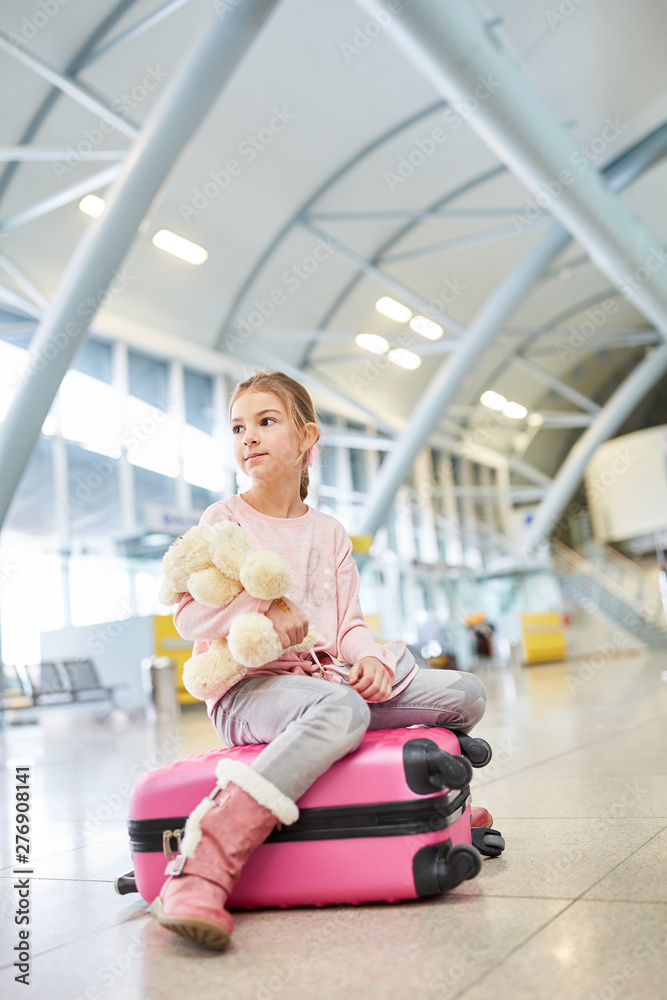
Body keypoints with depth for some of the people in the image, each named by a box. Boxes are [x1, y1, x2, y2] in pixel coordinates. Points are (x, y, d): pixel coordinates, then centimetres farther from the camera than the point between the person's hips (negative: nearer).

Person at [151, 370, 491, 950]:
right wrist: (264, 610, -22)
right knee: (339, 709, -40)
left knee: (466, 693, -5)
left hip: (324, 678, 6)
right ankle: (201, 869, -43)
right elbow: (189, 614, -6)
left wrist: (370, 659, -9)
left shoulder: (329, 532, 16)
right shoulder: (224, 520, 2)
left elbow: (348, 624, 13)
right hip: (246, 688, -5)